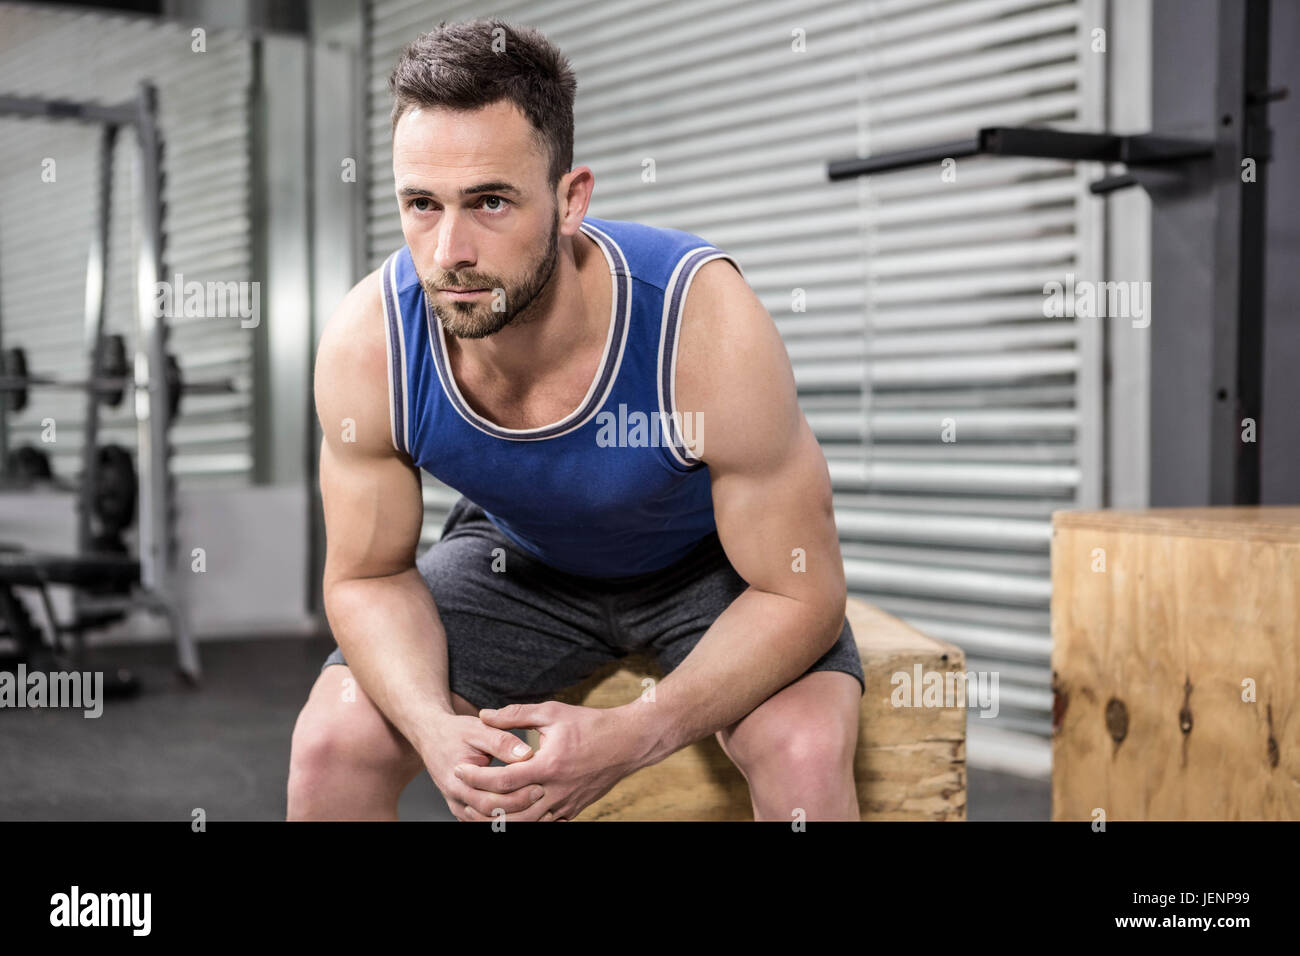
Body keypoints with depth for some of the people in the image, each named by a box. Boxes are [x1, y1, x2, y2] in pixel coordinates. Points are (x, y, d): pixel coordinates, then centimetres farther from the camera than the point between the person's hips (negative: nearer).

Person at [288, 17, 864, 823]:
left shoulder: (707, 329, -36)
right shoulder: (367, 347, -27)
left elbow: (799, 593, -27)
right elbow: (367, 576, -12)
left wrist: (629, 738, -40)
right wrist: (436, 727, -33)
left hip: (714, 558, -2)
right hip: (518, 556, 3)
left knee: (806, 753, -29)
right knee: (331, 744, -17)